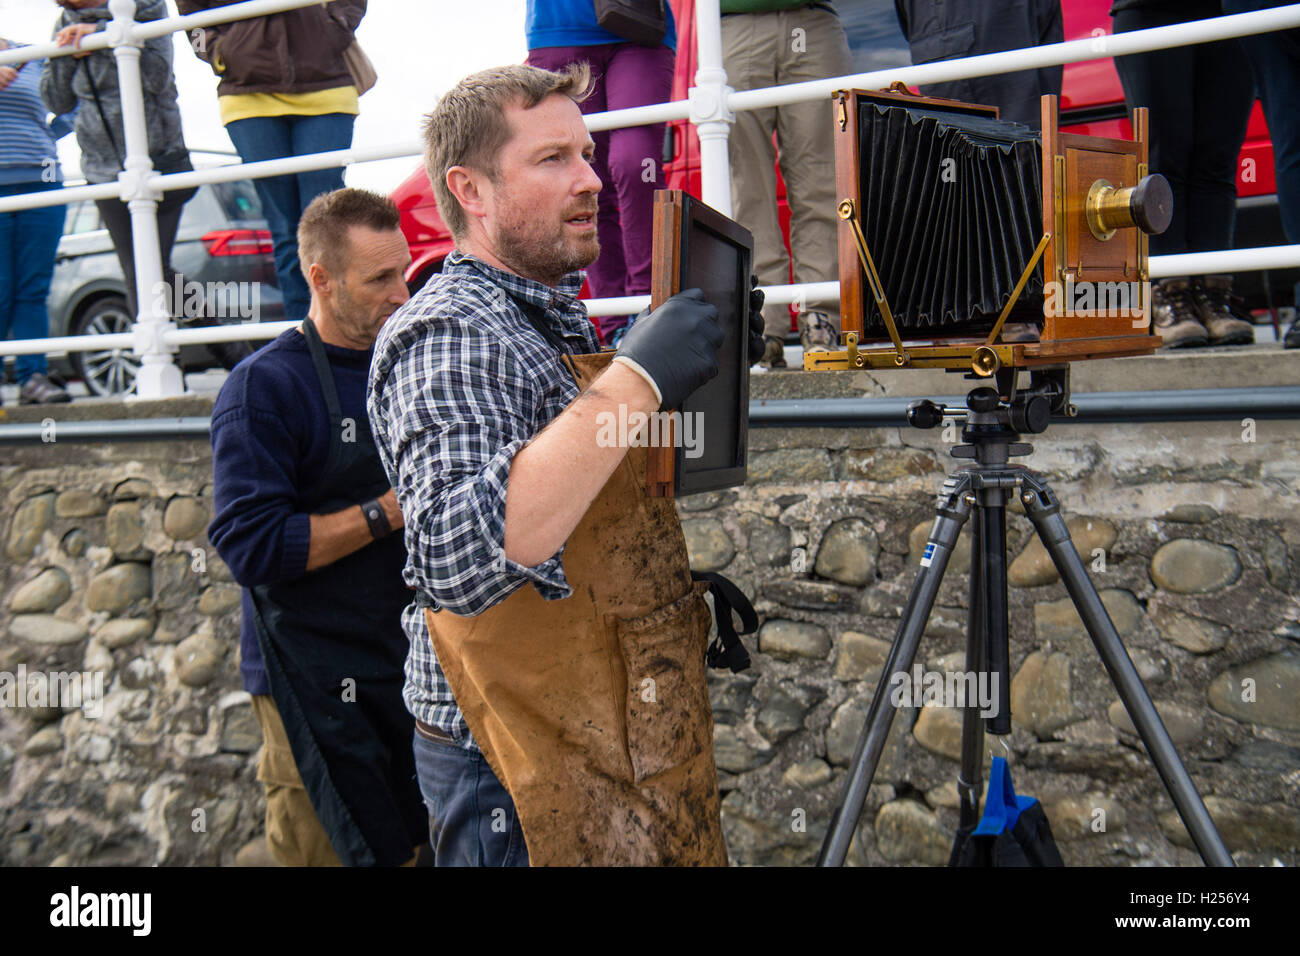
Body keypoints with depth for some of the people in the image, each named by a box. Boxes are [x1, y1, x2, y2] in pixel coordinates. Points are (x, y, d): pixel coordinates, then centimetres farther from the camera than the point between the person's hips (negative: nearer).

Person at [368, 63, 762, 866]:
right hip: (522, 771, -9)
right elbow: (459, 562, -36)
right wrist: (633, 382, -34)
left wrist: (701, 367, 8)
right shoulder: (446, 334, -19)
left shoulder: (560, 318, 10)